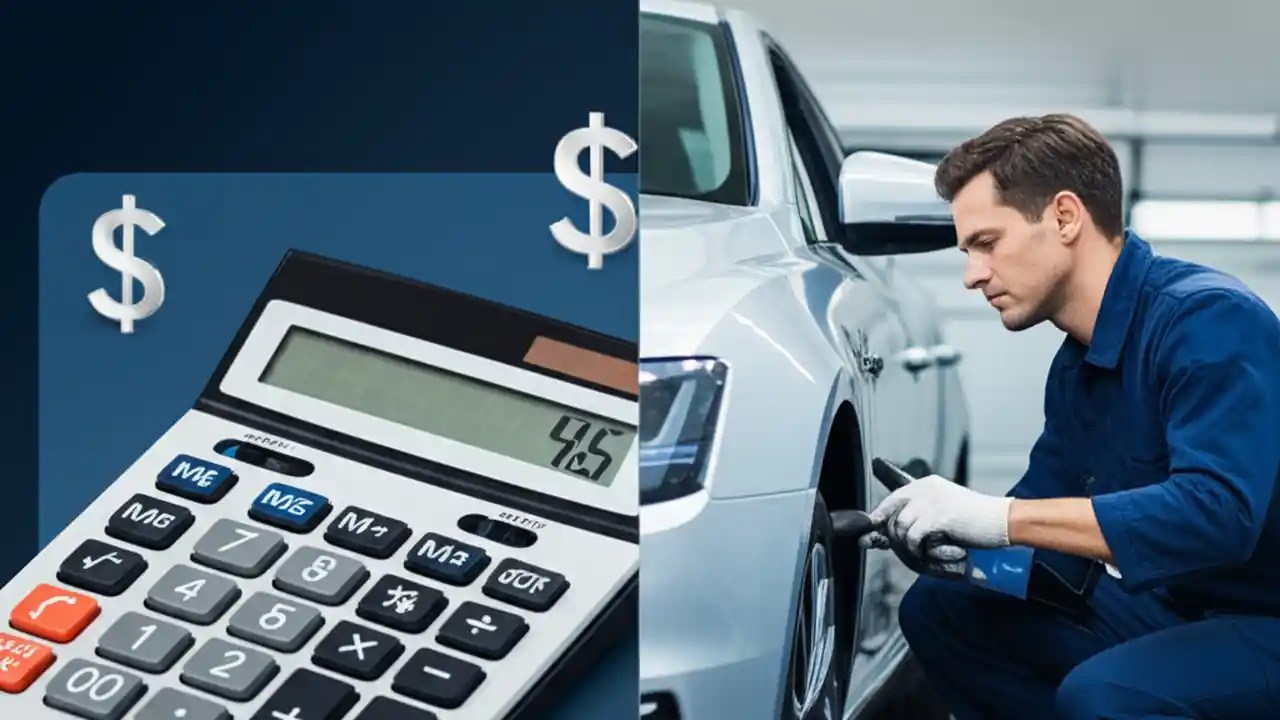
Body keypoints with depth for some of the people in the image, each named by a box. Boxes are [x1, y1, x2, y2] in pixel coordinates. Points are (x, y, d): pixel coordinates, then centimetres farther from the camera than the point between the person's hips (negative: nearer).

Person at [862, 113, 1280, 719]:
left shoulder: (1208, 319, -20)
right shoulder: (1075, 366, 8)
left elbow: (1217, 511, -32)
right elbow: (1056, 536, 15)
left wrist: (999, 516, -31)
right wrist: (960, 541, -8)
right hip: (1168, 610, 9)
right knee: (938, 608, 5)